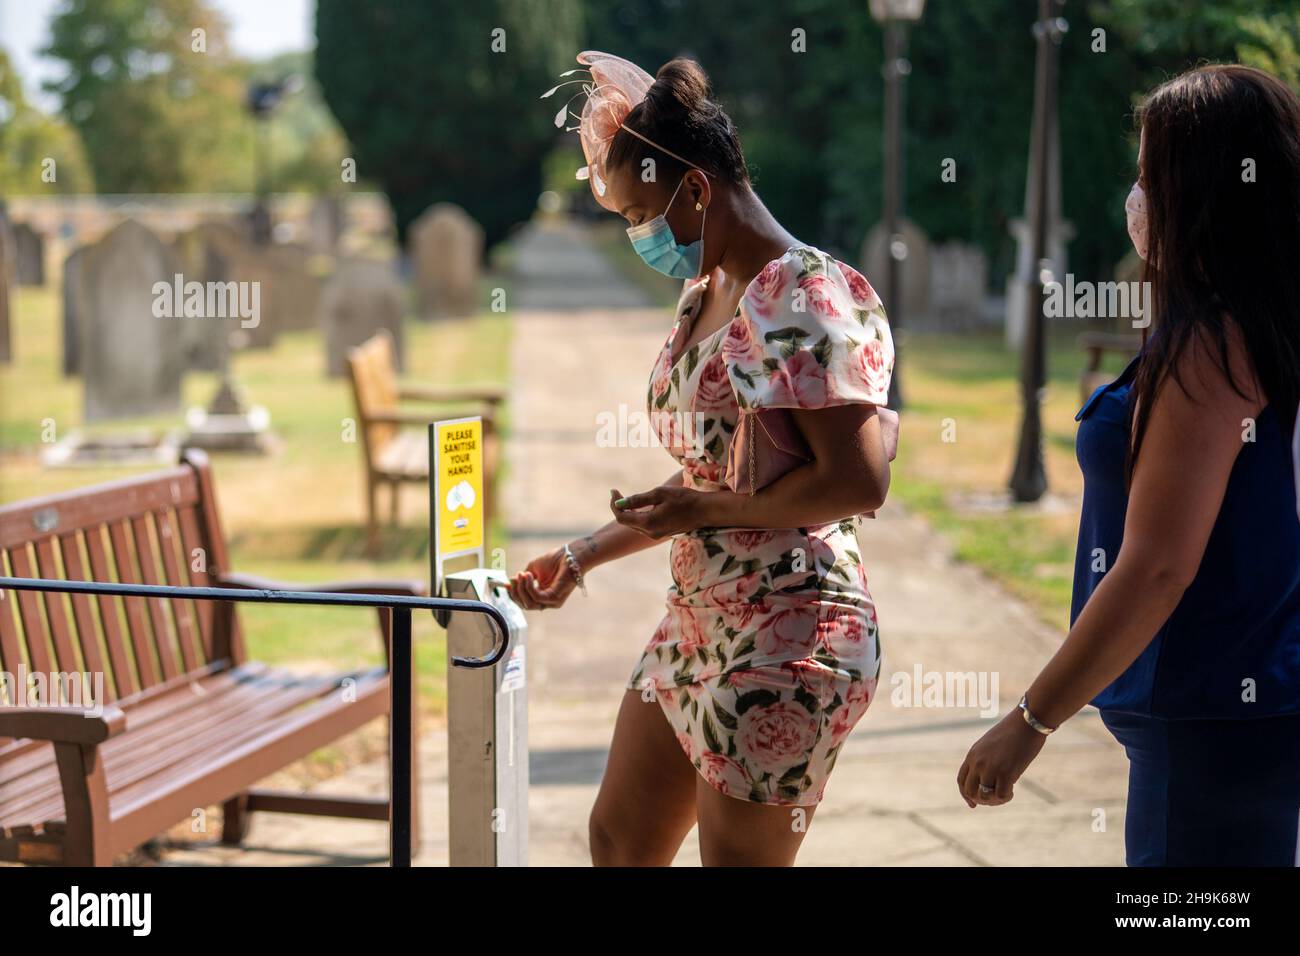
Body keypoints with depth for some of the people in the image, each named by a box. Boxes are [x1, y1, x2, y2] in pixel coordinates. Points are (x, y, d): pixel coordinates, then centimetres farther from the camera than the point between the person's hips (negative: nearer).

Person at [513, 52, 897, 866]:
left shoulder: (803, 300, -17)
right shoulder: (703, 296, 11)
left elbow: (858, 483, -24)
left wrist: (703, 510, -15)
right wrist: (582, 558, 15)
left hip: (787, 638, -10)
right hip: (696, 623, 10)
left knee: (737, 856, 0)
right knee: (618, 837, 17)